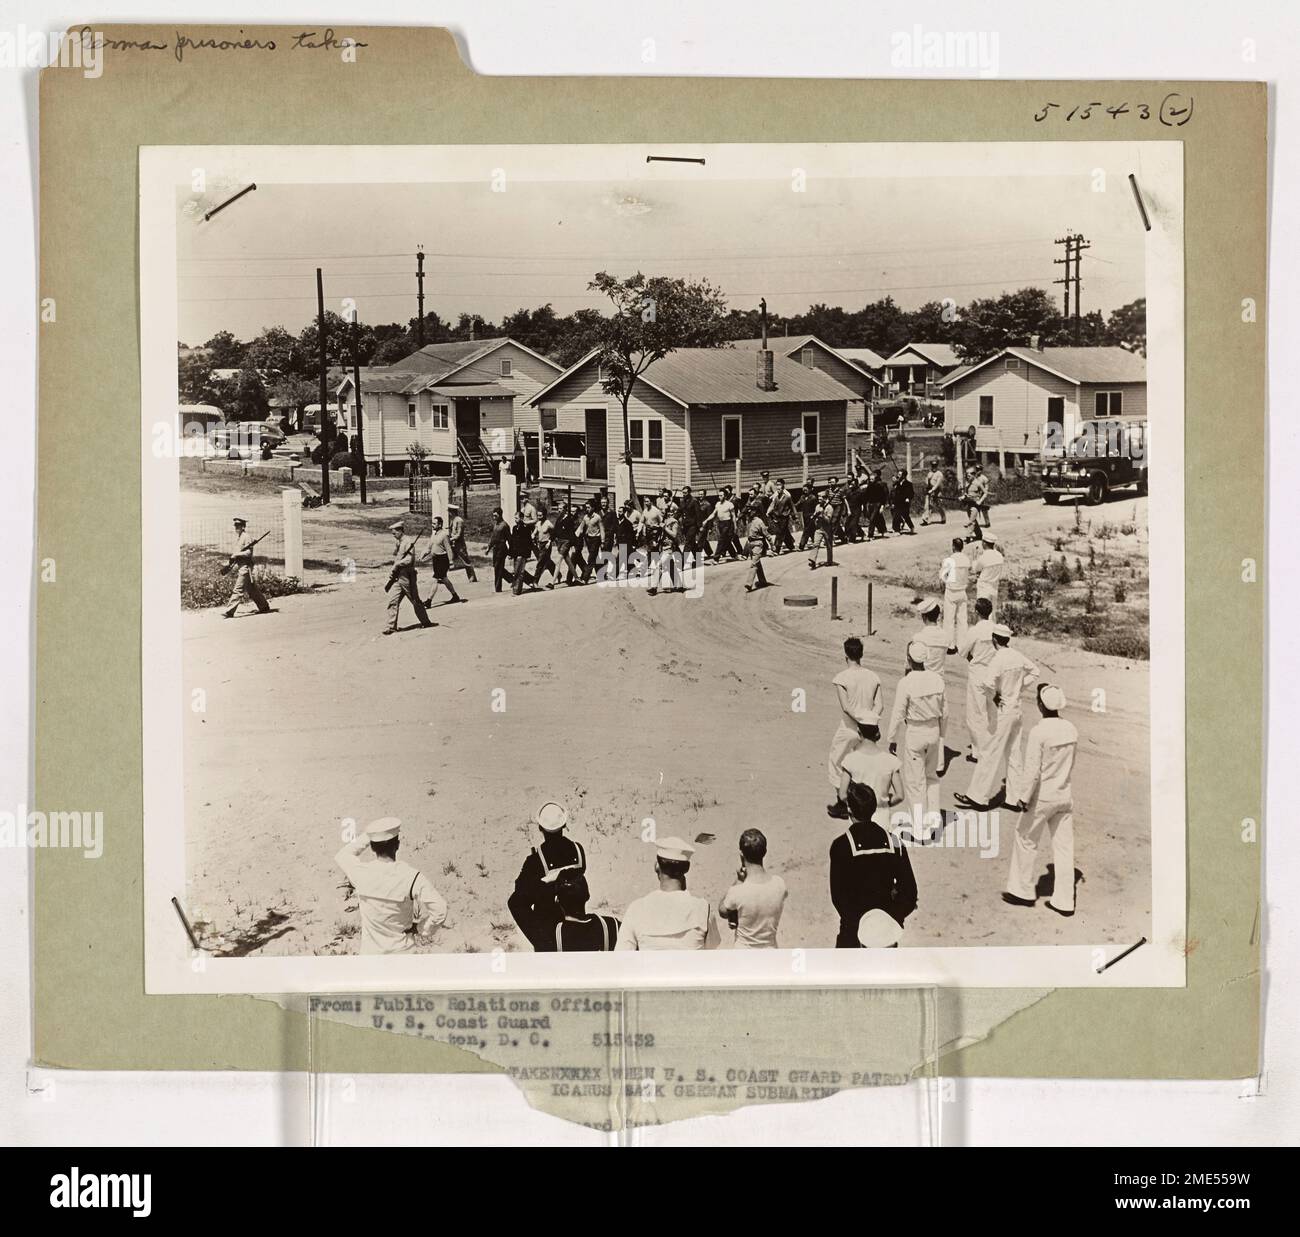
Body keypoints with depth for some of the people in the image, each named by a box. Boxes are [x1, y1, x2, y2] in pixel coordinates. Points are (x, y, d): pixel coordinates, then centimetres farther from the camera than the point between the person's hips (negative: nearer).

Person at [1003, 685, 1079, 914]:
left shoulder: (1038, 733, -20)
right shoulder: (1071, 729, -1)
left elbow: (1033, 772, -19)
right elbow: (1071, 764, 10)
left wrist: (1024, 798, -10)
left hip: (1042, 798, -6)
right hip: (1065, 796, 6)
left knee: (1026, 841, 14)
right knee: (1064, 846, 10)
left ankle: (1023, 891, 25)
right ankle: (1064, 901, 14)